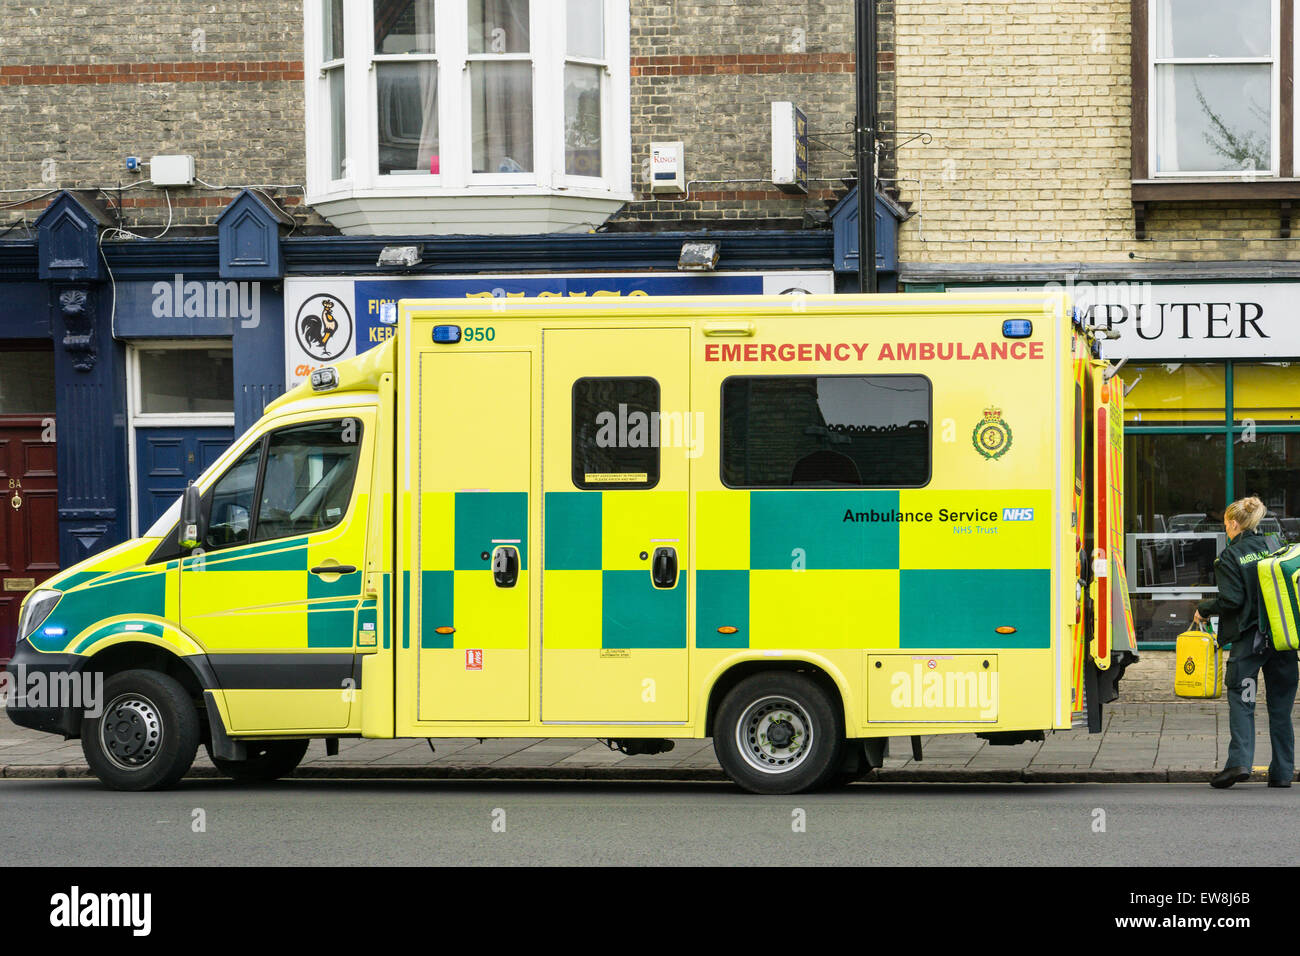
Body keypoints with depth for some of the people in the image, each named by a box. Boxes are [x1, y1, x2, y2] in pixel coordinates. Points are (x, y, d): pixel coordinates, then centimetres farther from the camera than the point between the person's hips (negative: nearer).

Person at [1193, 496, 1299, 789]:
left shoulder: (1229, 557, -6)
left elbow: (1231, 599, -12)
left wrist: (1203, 610, 4)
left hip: (1249, 638, -4)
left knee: (1240, 699, 1)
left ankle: (1239, 761, -15)